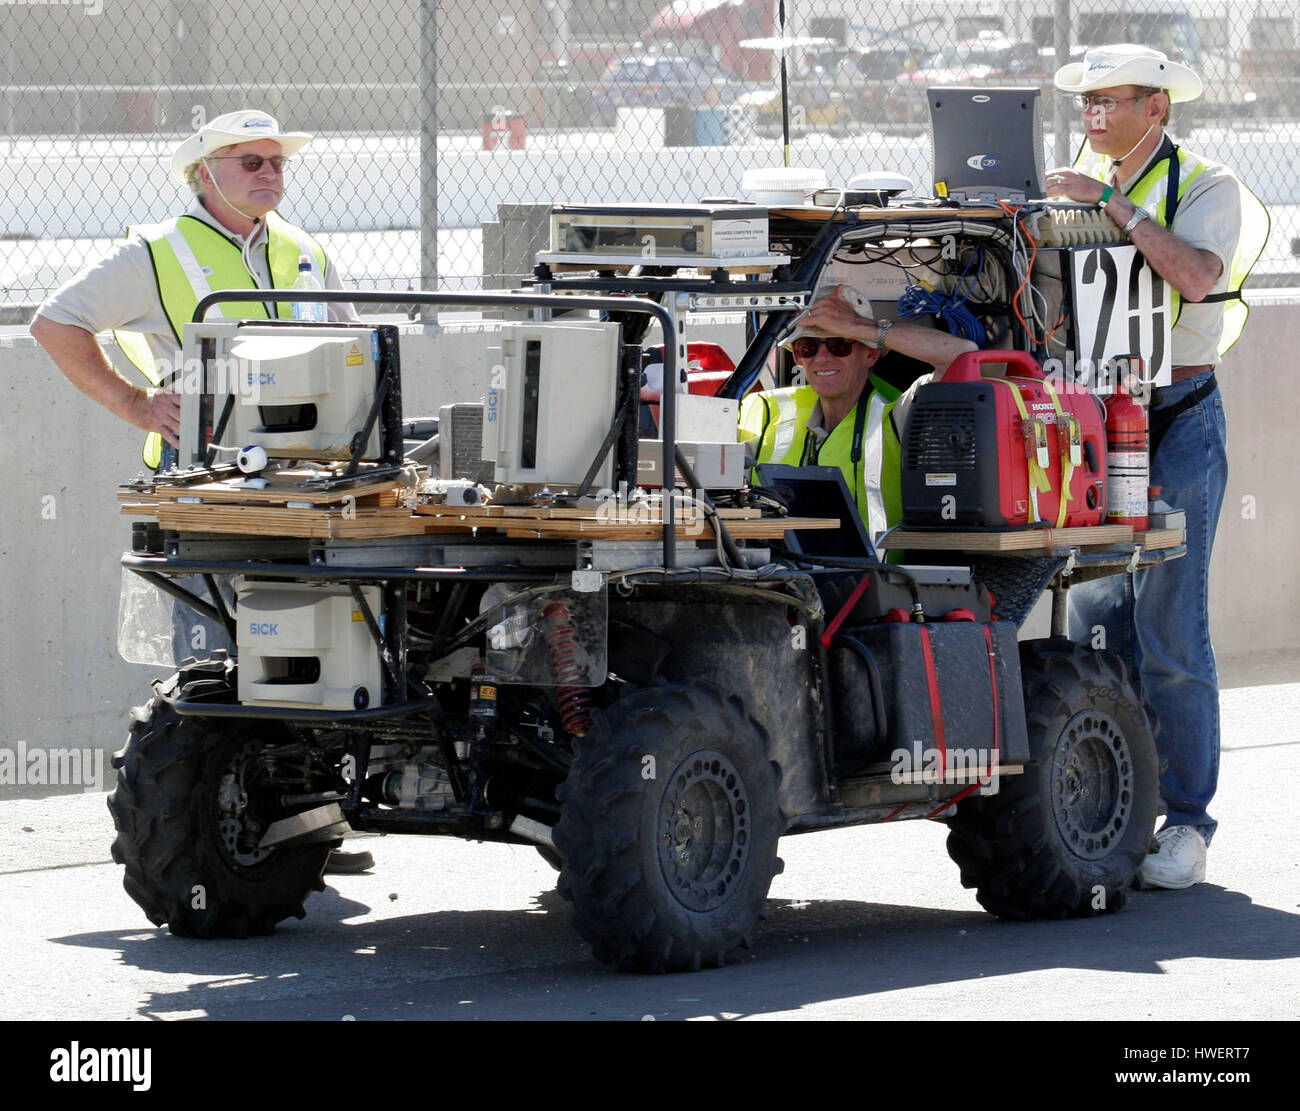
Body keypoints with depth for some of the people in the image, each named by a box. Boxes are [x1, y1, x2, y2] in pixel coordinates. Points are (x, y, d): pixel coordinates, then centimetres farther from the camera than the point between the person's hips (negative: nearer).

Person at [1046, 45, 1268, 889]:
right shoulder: (1081, 186, 14)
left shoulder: (1206, 188, -4)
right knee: (1096, 628, 5)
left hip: (1177, 422, -6)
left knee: (1171, 635, -8)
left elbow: (1195, 275, -23)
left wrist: (1114, 205, -23)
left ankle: (1187, 823, -3)